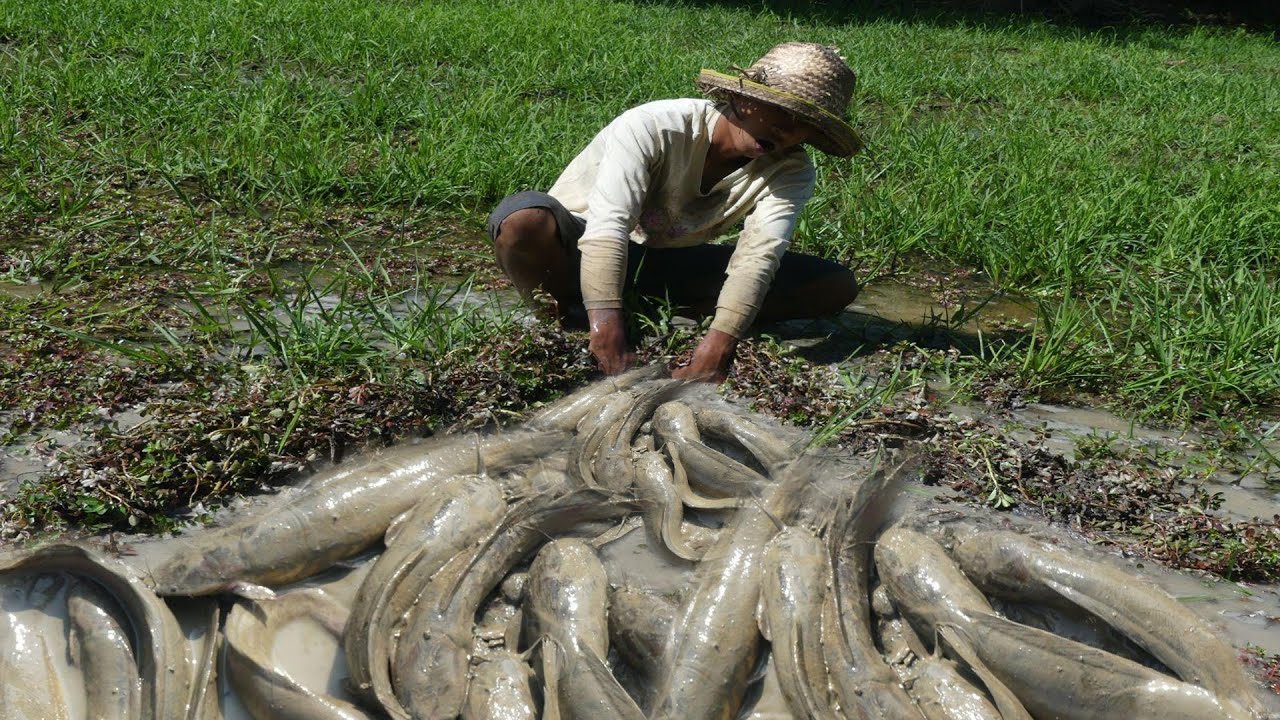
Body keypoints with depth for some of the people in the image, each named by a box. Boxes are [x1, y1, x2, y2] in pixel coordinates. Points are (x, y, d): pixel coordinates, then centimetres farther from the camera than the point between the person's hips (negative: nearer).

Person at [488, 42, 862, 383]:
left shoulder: (790, 172, -13)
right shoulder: (653, 127, -26)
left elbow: (758, 256, -29)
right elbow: (606, 229, -38)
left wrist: (716, 350, -44)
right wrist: (607, 329, -51)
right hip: (580, 247, -4)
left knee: (838, 285, -10)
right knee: (523, 219, -40)